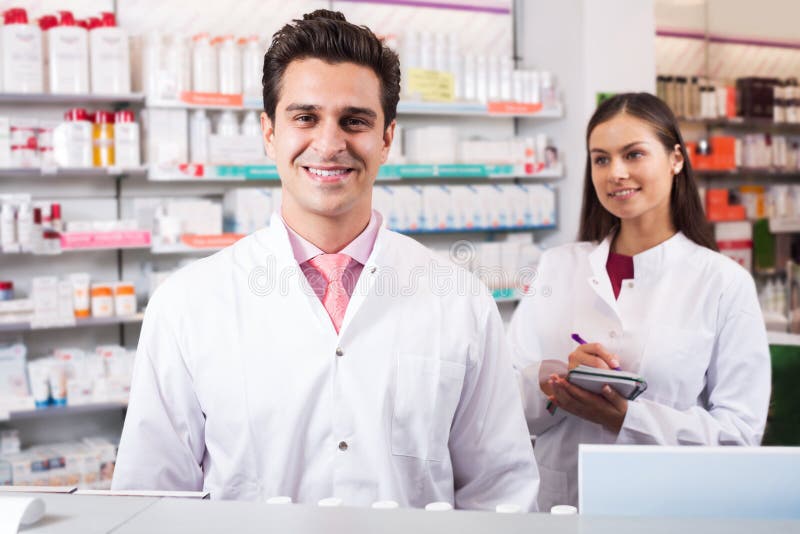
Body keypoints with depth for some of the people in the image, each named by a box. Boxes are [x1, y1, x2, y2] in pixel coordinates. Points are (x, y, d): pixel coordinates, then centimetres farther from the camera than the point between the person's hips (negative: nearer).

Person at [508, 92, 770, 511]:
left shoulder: (726, 282, -2)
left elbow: (740, 432, -4)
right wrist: (556, 378, -15)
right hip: (556, 503, 3)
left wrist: (625, 418, -15)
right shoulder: (557, 267, 6)